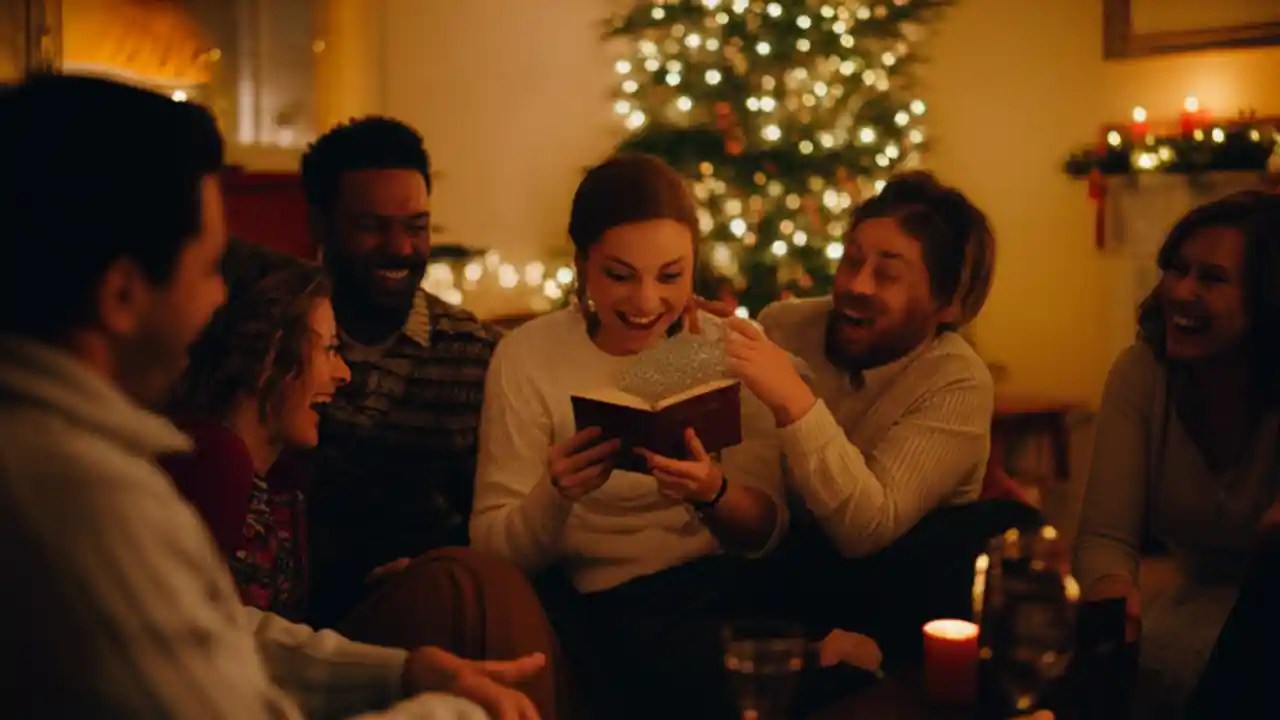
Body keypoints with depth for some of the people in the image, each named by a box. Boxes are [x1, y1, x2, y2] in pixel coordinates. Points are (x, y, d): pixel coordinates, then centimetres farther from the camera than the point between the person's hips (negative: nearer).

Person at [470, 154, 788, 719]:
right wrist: (554, 494, -27)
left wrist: (714, 493, -23)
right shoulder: (526, 358, -3)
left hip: (717, 589, 2)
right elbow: (494, 551, -5)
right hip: (594, 605, -2)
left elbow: (766, 532, 0)